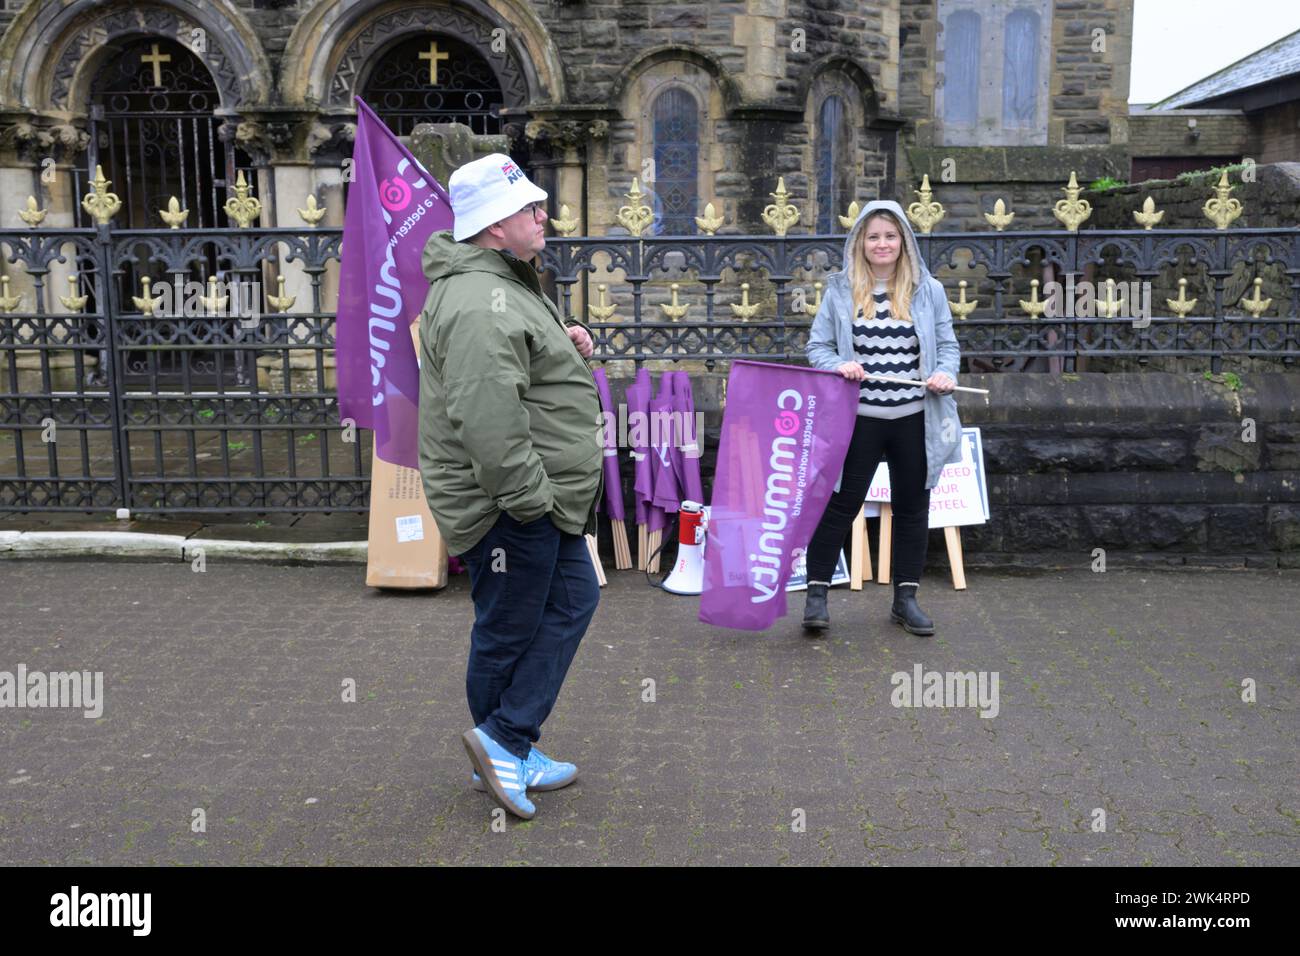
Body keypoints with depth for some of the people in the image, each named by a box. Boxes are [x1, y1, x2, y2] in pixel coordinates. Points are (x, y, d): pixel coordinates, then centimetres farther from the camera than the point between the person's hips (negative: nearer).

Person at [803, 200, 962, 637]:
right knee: (839, 504, 1)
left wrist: (946, 373, -10)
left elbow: (948, 345, 11)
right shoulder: (840, 290, 3)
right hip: (859, 419, -2)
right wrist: (838, 365, -15)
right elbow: (817, 346, 5)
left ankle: (905, 598, 24)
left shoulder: (929, 290, 6)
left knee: (912, 507, 11)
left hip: (915, 420, 2)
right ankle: (816, 594, 11)